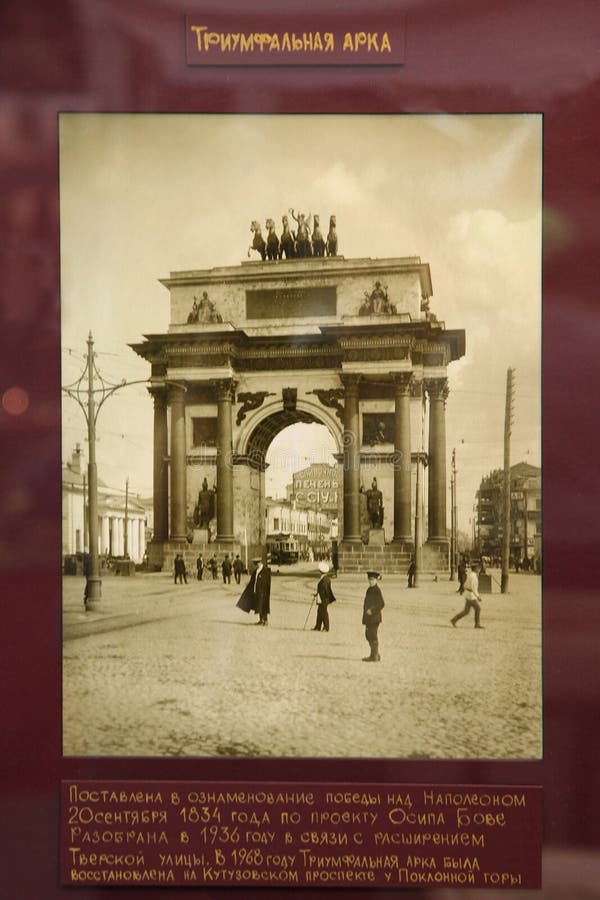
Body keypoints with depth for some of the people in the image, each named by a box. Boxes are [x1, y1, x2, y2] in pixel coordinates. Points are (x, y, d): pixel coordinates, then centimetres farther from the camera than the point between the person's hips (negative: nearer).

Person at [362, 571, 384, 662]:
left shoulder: (377, 590, -14)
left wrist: (372, 610, -21)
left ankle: (374, 656, 2)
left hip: (374, 617, -9)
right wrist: (365, 618, 19)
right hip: (369, 617, 9)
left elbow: (381, 604, -18)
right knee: (368, 635, 15)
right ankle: (376, 655, 25)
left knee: (373, 636, -5)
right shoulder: (369, 589, 13)